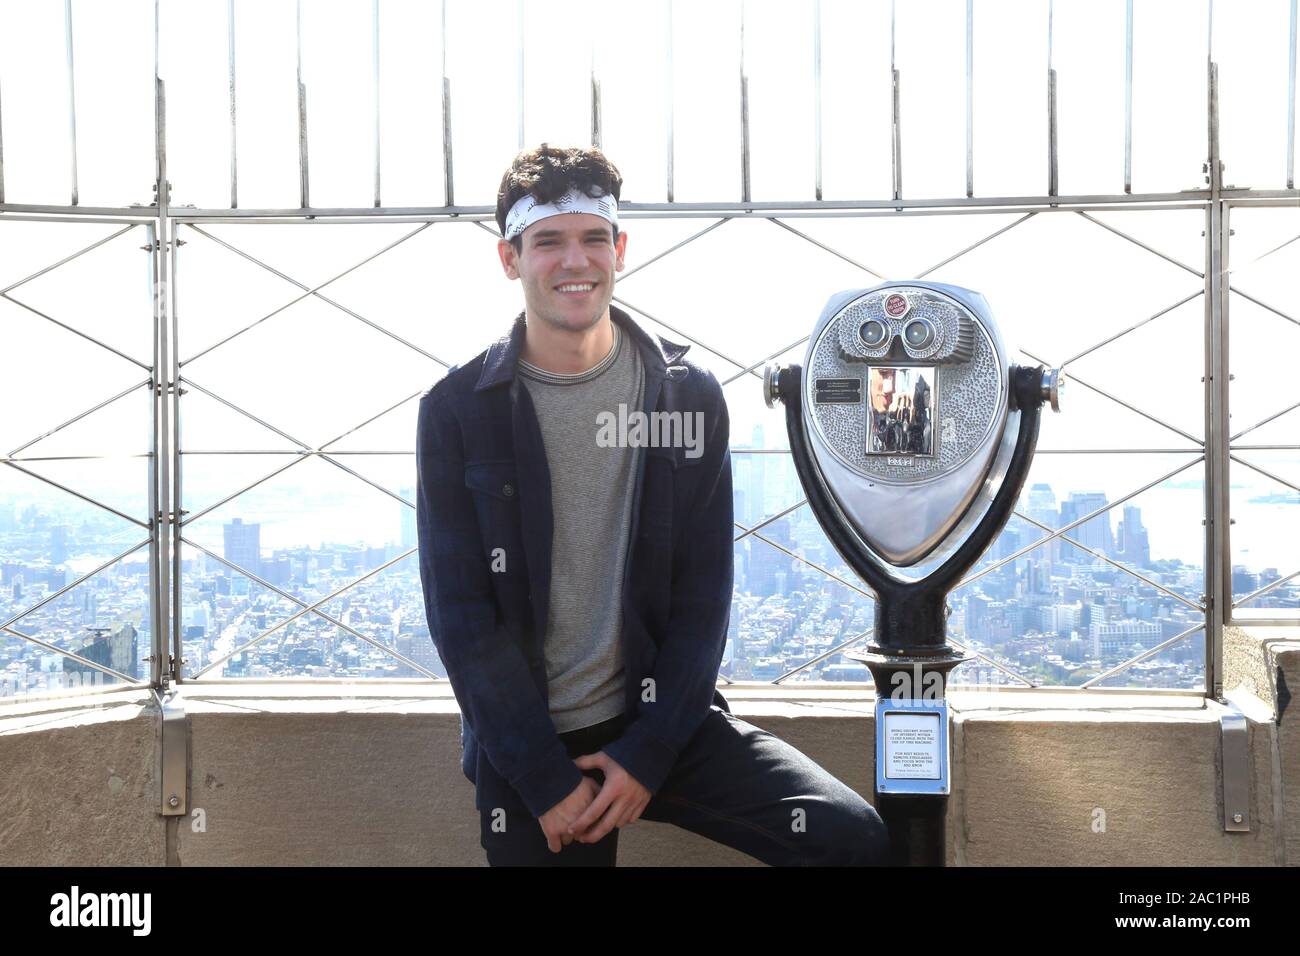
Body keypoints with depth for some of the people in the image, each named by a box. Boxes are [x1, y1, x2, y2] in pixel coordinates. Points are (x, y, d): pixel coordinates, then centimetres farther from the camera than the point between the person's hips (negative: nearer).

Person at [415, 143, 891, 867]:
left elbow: (703, 596, 0)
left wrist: (647, 752, -9)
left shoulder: (690, 395, 0)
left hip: (663, 719, 1)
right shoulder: (457, 412, -4)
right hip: (528, 747, -1)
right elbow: (462, 616, -6)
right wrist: (547, 780, -11)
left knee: (855, 840, -12)